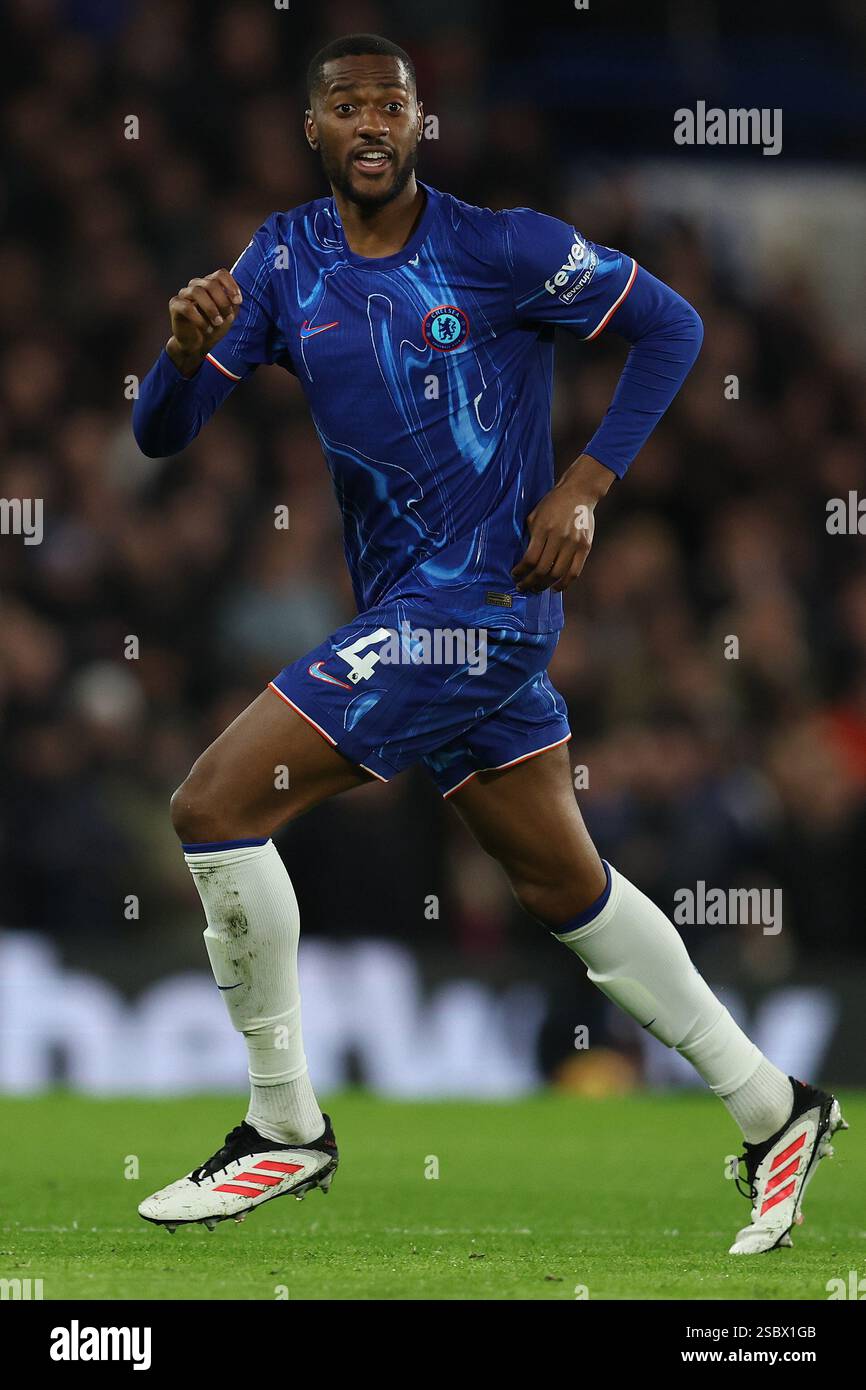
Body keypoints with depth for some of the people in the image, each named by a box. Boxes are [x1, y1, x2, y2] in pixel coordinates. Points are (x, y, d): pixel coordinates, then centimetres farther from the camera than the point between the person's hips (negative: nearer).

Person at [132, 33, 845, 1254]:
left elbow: (669, 325, -2)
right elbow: (161, 434, 2)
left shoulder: (500, 247, -10)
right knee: (565, 886, 15)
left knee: (215, 806, -14)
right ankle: (771, 1109, 27)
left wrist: (585, 485, -10)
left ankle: (285, 1128, -3)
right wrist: (187, 350, -21)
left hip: (478, 594, -7)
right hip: (407, 606, 7)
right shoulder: (284, 262, 5)